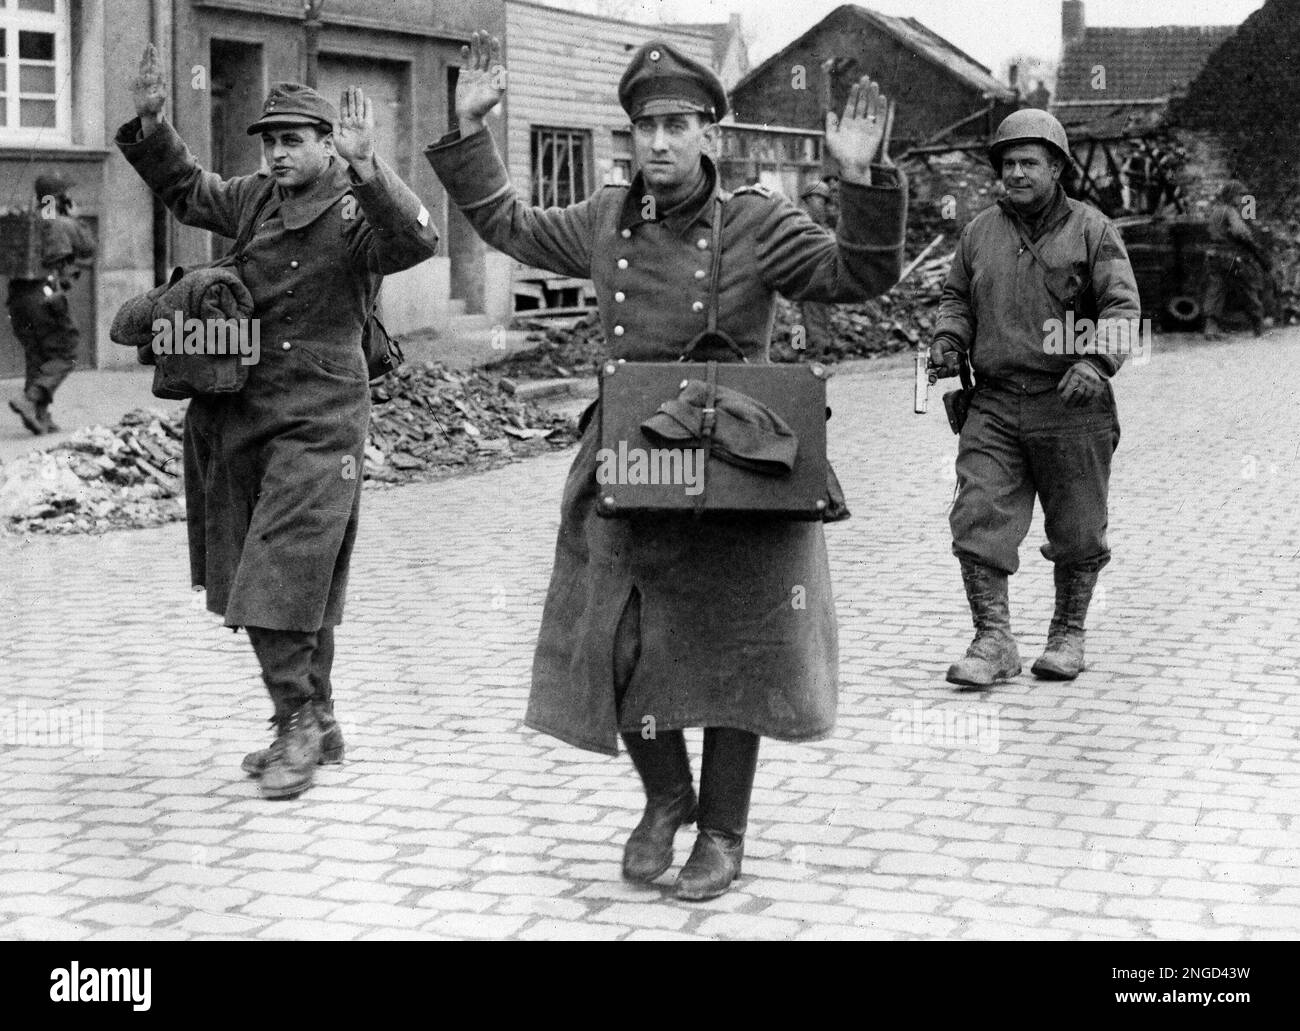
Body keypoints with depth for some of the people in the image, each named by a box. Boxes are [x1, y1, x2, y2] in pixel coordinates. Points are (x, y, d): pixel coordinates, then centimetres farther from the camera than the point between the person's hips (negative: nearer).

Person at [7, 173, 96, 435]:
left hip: (17, 296, 6)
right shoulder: (65, 226, -3)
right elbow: (88, 250, 12)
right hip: (45, 296, -6)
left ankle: (41, 416, 6)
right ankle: (29, 399, -15)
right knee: (63, 355, 3)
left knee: (36, 356, 13)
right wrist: (74, 218, 15)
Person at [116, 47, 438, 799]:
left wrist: (365, 170, -40)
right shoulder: (257, 199, 10)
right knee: (258, 587, 14)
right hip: (239, 418, 8)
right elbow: (185, 189, 22)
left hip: (316, 422, -8)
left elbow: (416, 241, -28)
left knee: (284, 585, -10)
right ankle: (316, 724, 28)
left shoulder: (355, 211, -9)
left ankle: (299, 724, 7)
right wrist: (151, 124, 7)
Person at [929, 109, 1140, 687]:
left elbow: (1123, 307, -5)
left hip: (1071, 406, -2)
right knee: (977, 520, -10)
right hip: (994, 405, 2)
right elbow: (956, 296, 22)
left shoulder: (1090, 230, 0)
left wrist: (1095, 361, -21)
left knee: (1076, 532, 7)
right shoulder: (980, 232, 11)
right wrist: (948, 339, 3)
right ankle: (993, 641, -5)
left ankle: (1068, 637, 25)